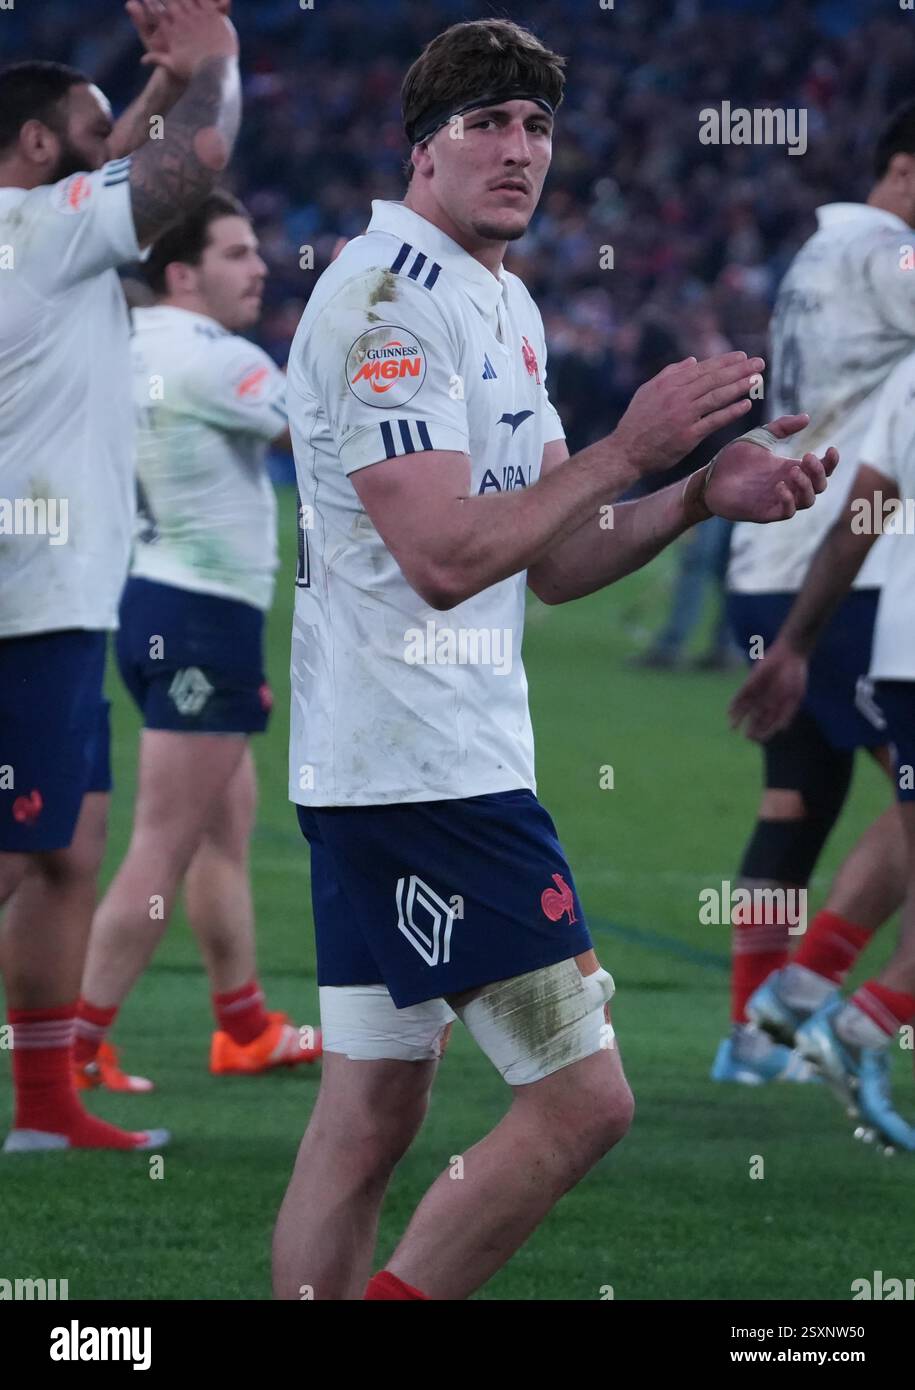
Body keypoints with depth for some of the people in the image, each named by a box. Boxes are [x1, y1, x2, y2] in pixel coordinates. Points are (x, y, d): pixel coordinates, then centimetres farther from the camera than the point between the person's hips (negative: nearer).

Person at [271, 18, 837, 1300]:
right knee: (582, 1099, -9)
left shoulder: (502, 304, 17)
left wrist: (702, 498, 4)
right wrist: (631, 449, -17)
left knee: (370, 1117, 9)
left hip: (372, 764, 10)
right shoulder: (391, 294, -14)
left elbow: (544, 560, 18)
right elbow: (442, 556, -21)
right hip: (427, 762, -10)